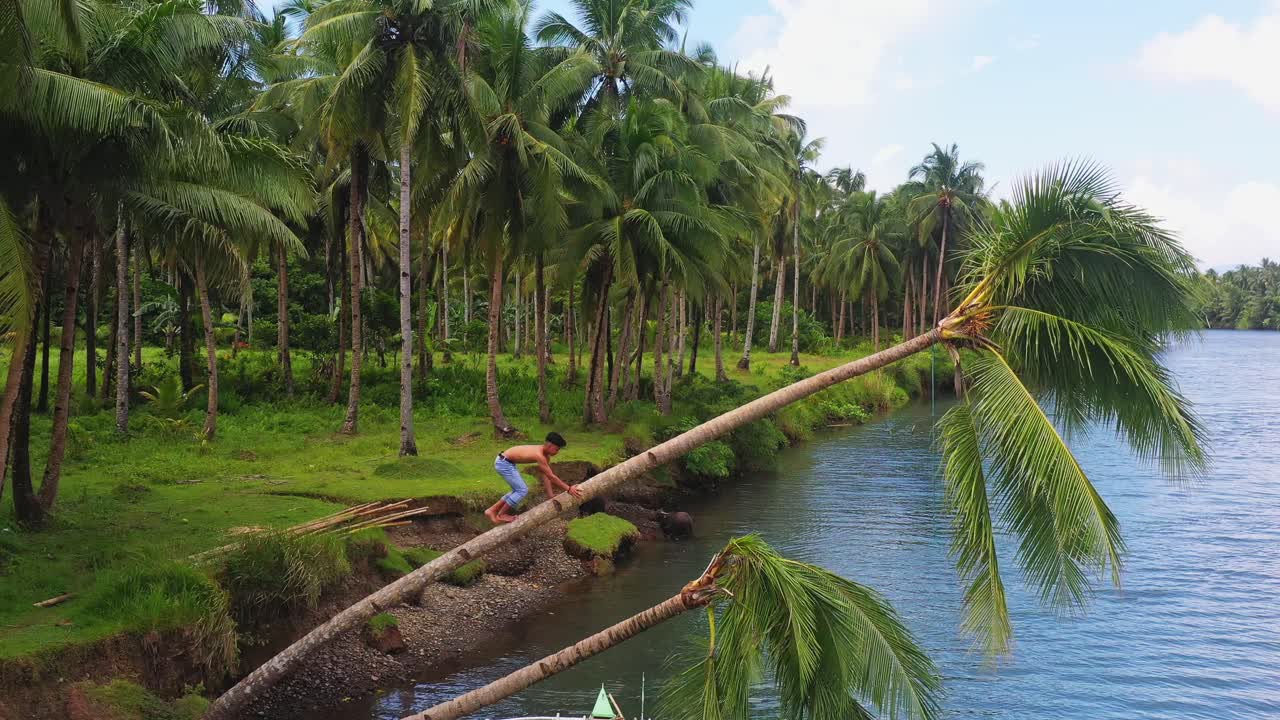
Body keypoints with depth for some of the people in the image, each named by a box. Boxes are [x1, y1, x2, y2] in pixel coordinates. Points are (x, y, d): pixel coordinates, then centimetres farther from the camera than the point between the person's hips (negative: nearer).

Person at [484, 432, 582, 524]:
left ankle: (492, 511, 20)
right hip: (503, 463, -10)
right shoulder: (539, 455, -28)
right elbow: (551, 477, -26)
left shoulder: (545, 455, 1)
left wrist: (550, 494, 1)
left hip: (507, 462, 10)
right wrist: (568, 488, -22)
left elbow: (546, 476, 4)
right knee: (522, 490, -9)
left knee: (518, 490, 16)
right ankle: (501, 515, 4)